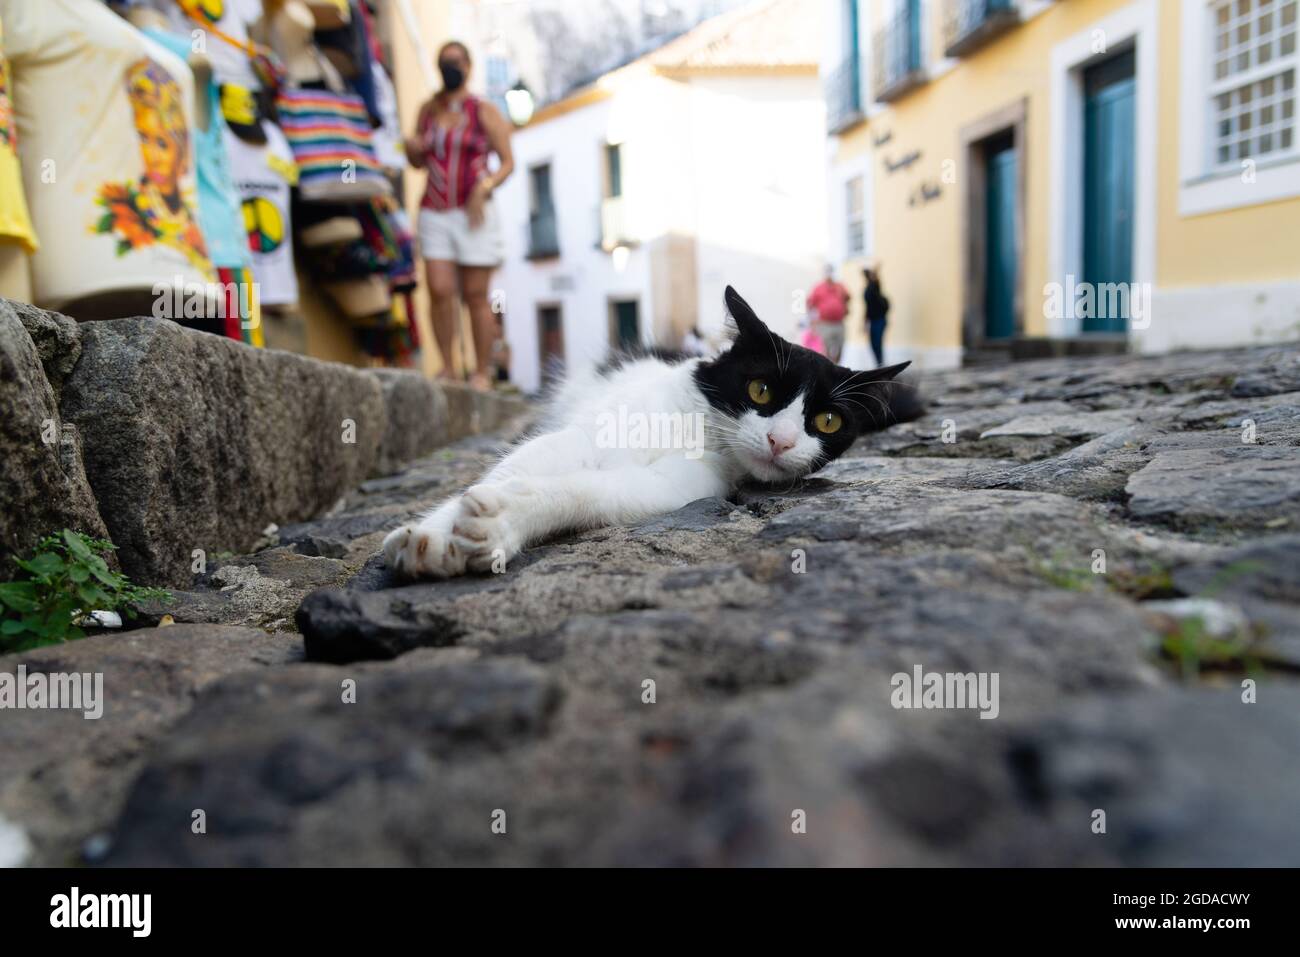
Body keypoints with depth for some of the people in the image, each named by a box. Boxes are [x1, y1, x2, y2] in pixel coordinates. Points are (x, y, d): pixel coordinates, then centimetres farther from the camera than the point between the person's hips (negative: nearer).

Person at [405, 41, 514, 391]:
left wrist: (484, 188, -17)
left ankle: (482, 374, 5)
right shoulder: (428, 110, 14)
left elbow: (508, 162, 0)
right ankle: (447, 368, 2)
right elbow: (418, 164, 22)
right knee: (439, 291, -8)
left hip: (474, 214, -3)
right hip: (434, 214, 4)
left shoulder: (485, 112, 3)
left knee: (475, 296, -3)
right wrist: (412, 148, -1)